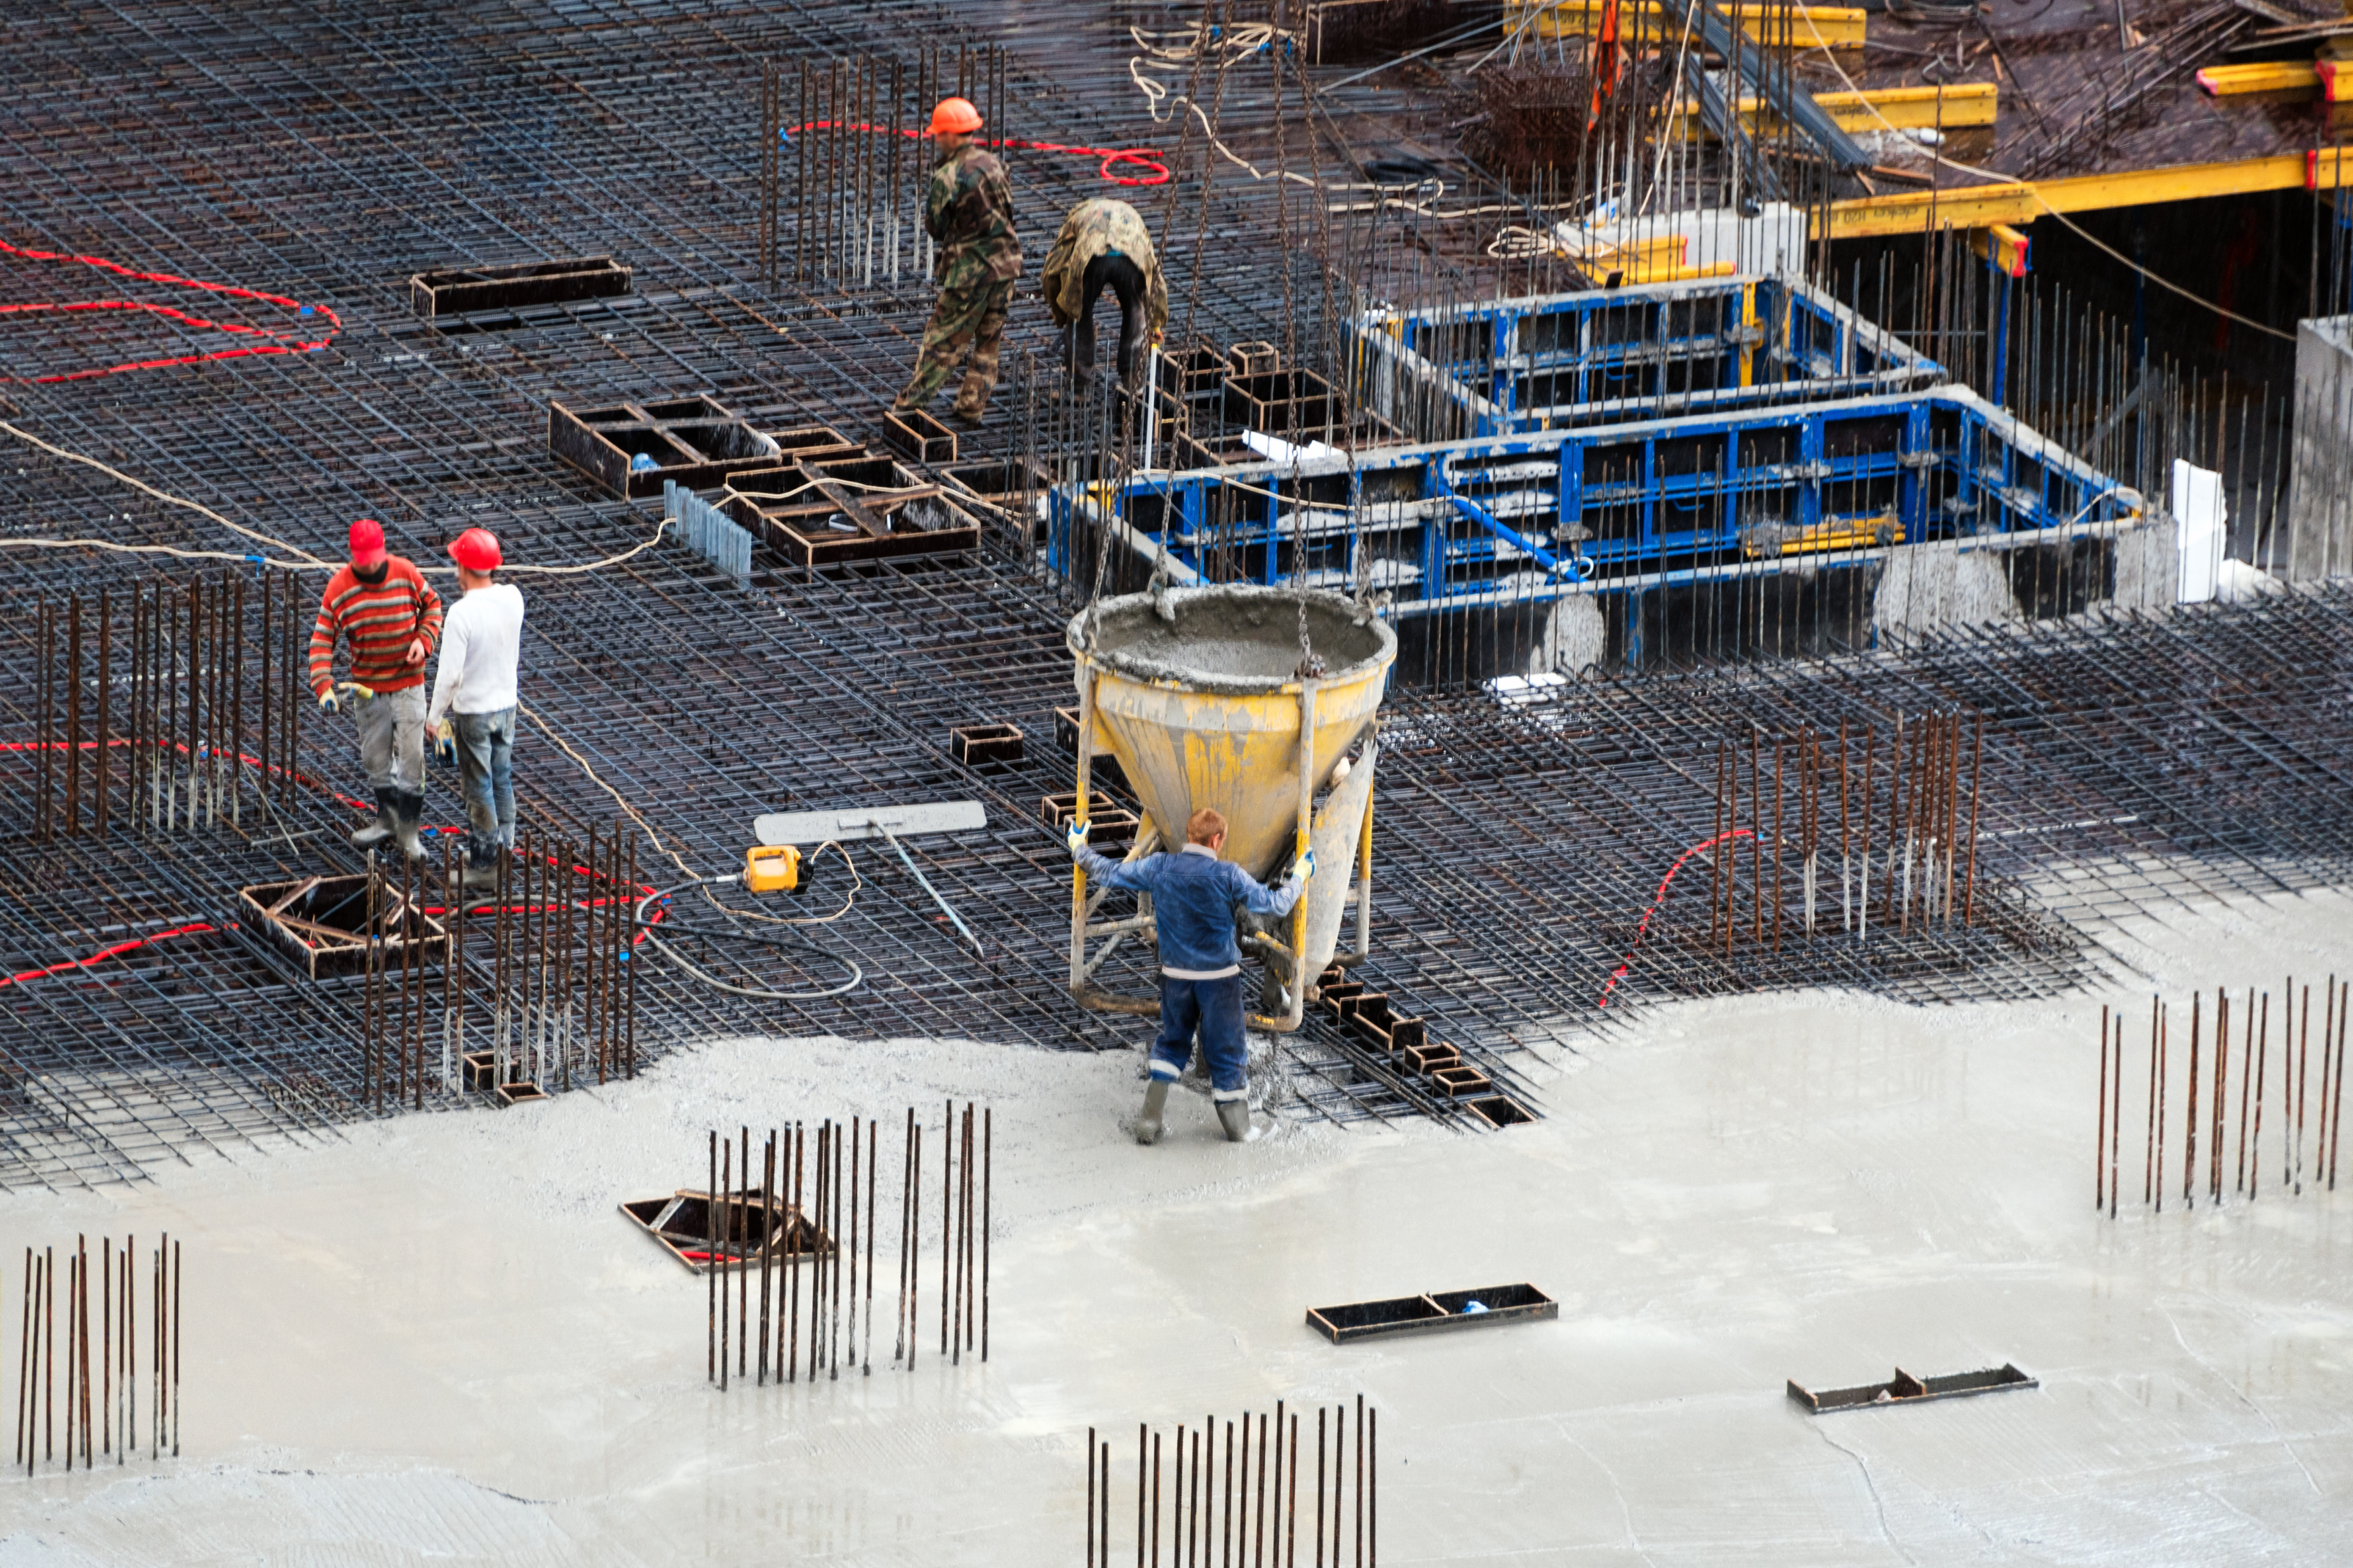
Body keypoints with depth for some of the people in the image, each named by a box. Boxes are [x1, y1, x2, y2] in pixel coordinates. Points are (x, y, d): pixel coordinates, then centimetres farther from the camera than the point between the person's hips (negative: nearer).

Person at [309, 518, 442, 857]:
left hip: (408, 681, -1)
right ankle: (387, 818, 28)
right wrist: (323, 686, -20)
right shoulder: (339, 587, -10)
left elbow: (431, 604, 9)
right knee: (374, 756, 10)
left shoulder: (405, 573, -8)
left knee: (411, 756, -2)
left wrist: (424, 639, -9)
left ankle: (408, 828, 7)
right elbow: (322, 639, -9)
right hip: (367, 686, 1)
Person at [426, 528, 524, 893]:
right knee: (502, 781, 20)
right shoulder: (513, 598, -7)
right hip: (507, 705, 6)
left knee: (479, 788, 4)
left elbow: (450, 673, -22)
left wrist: (434, 716, -9)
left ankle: (485, 865, 11)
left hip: (472, 711, -6)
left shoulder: (462, 613, -25)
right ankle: (502, 850, 32)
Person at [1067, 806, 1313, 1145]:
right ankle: (1237, 1126, 21)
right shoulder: (1228, 875, -16)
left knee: (1172, 1043, 20)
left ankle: (1150, 1118, 8)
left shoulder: (1158, 868, -8)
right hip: (1220, 975, -3)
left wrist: (1077, 846, 20)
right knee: (1226, 1049, 11)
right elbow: (1275, 904, -10)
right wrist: (1299, 875, 8)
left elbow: (1107, 873, 2)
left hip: (1175, 974, 3)